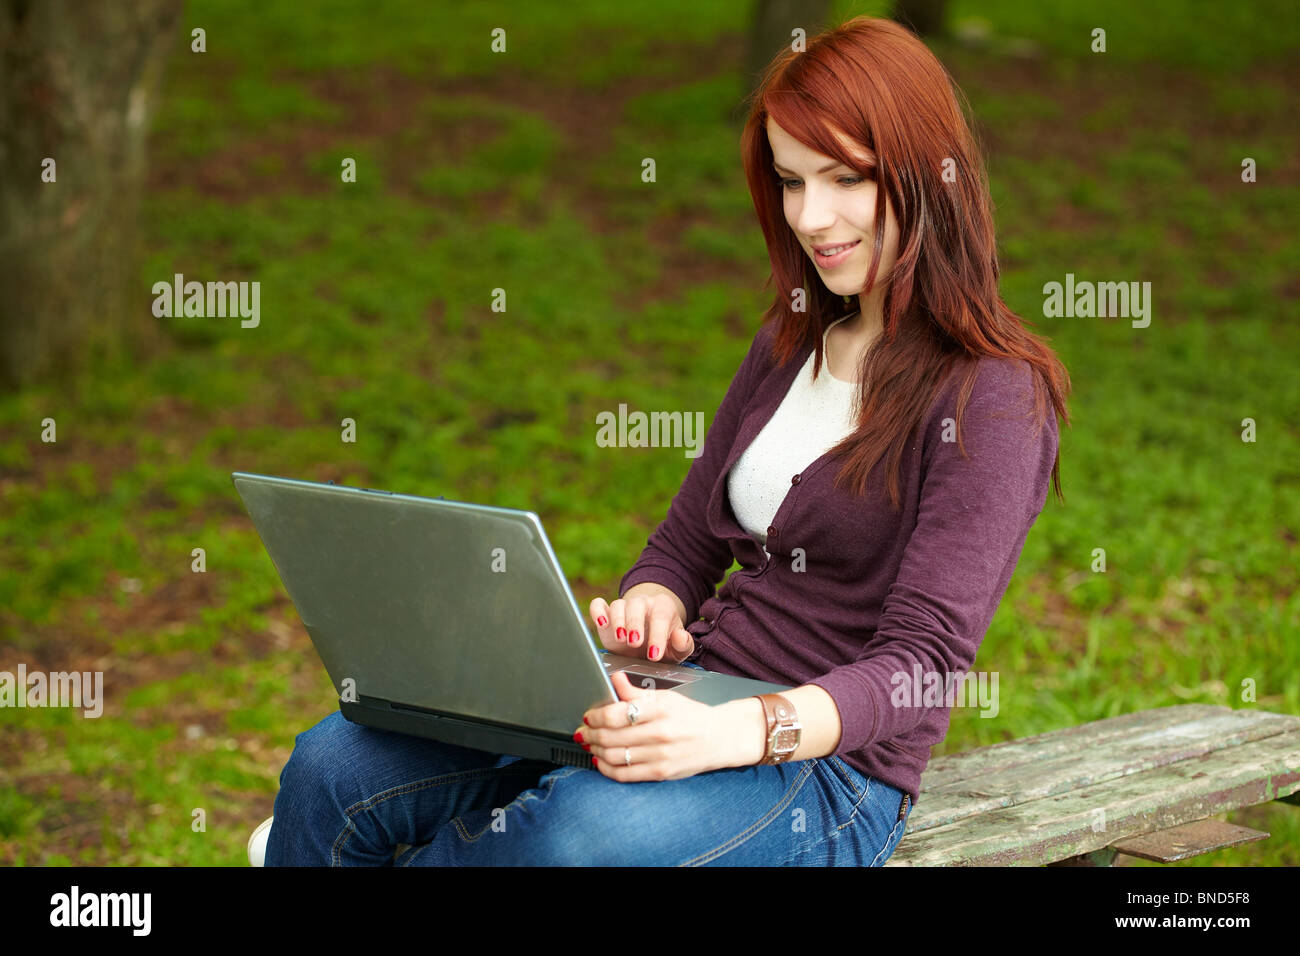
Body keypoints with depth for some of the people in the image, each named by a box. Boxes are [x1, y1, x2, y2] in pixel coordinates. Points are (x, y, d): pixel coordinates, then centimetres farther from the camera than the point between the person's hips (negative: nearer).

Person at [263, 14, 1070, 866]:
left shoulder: (993, 398, -9)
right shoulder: (788, 348, 16)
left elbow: (922, 661, -17)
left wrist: (735, 733, -33)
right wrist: (653, 608, -6)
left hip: (833, 763, -6)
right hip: (693, 704, 7)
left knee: (587, 828, -39)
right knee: (336, 764, -15)